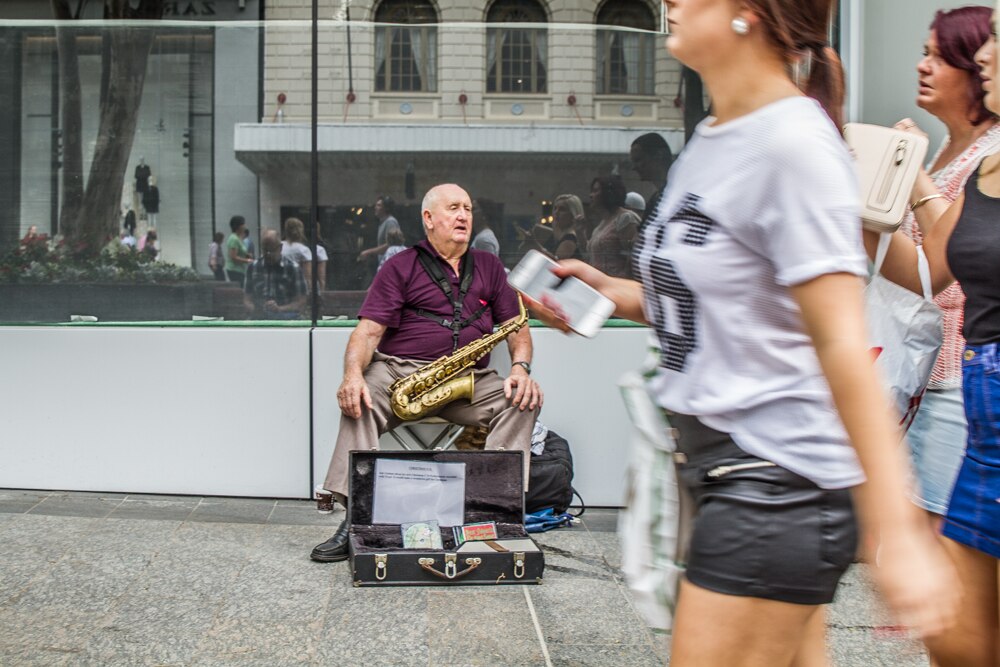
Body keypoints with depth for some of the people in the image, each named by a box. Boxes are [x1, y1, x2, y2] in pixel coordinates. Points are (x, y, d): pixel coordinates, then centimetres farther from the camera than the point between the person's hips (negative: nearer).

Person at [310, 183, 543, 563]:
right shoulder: (400, 268, 6)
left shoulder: (488, 267, 17)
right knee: (361, 400, -32)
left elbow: (516, 325, 14)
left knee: (523, 400, -23)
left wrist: (521, 367, -8)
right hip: (399, 372, -2)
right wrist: (352, 373, -23)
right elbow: (368, 330, -4)